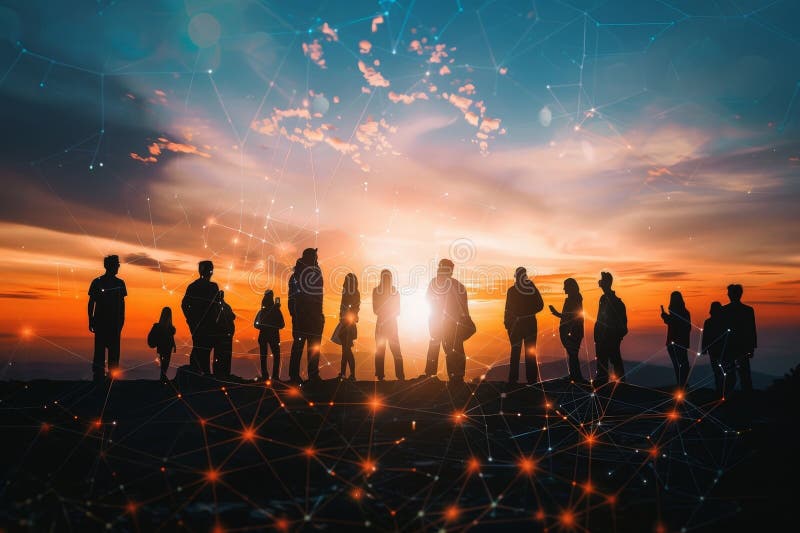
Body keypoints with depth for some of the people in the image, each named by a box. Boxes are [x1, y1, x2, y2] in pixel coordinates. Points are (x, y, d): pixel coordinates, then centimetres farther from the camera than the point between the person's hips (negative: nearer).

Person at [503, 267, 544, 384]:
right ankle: (532, 378, 11)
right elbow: (540, 305, 0)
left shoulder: (512, 290, -10)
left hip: (516, 323, -2)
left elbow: (509, 309, -11)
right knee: (531, 352, 9)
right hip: (530, 323, 2)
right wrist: (529, 312, 11)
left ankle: (513, 379, 6)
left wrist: (506, 322, -2)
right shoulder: (533, 288, -4)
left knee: (515, 351, 6)